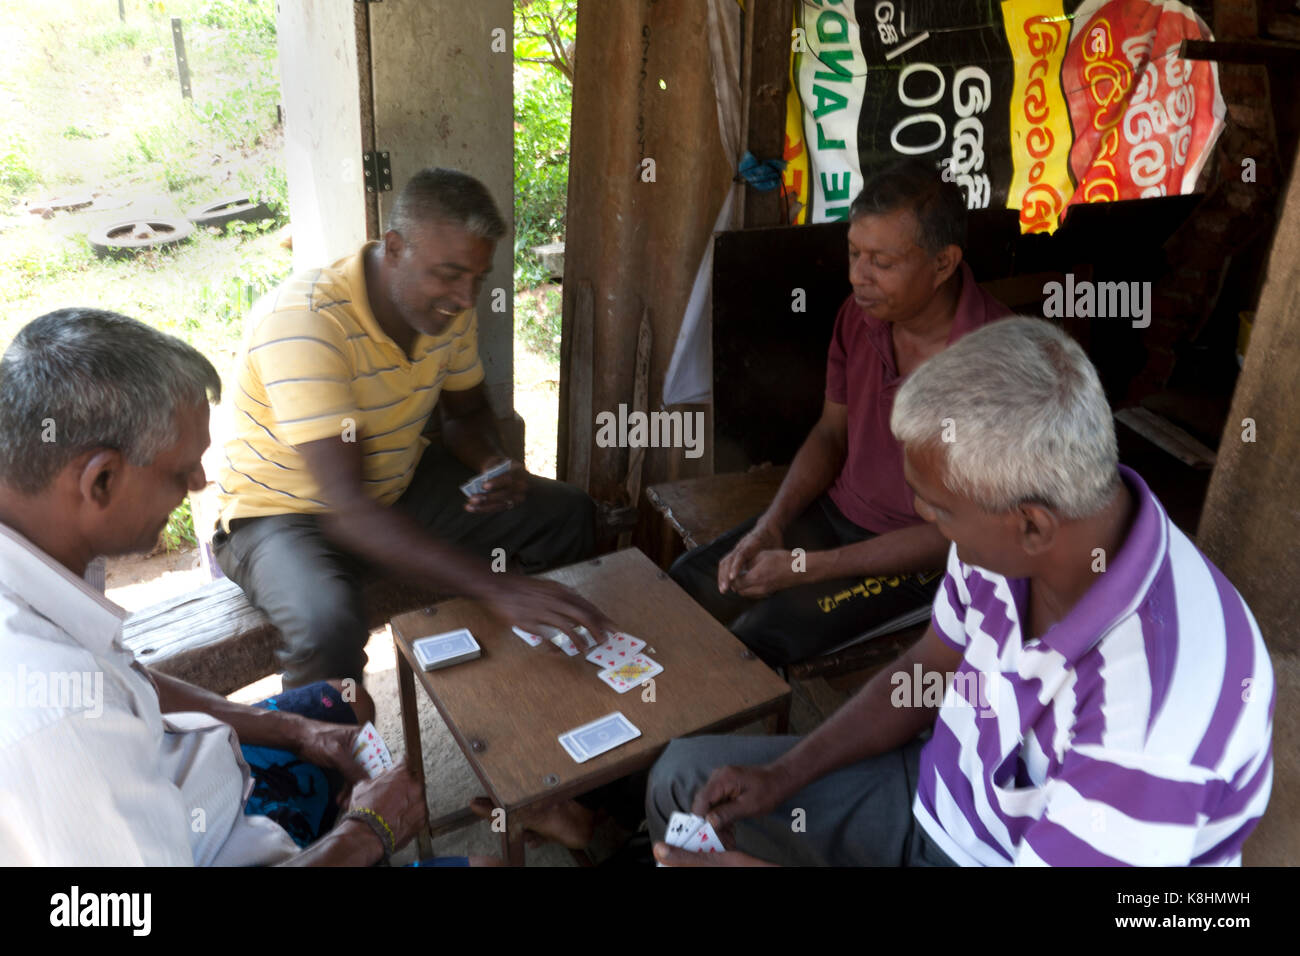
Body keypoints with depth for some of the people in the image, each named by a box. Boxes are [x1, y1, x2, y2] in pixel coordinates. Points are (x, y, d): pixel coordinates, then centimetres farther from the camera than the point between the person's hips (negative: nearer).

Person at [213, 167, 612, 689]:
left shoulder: (449, 307, -9)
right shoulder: (303, 322, -33)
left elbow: (465, 413, 10)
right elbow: (348, 508, -40)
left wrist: (495, 466, -15)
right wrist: (494, 588, -47)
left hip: (398, 485, 7)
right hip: (289, 510, -6)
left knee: (568, 514, -2)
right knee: (329, 626, -39)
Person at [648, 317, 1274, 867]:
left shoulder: (1151, 715, -37)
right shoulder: (1005, 539, -16)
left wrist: (767, 875, -23)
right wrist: (782, 776, -4)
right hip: (939, 795, 7)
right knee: (685, 772, 7)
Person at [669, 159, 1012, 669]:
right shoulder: (861, 313, -5)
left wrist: (804, 567, -22)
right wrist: (769, 527, -8)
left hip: (919, 557, -6)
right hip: (837, 512, 7)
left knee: (754, 641, -22)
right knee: (689, 581, -4)